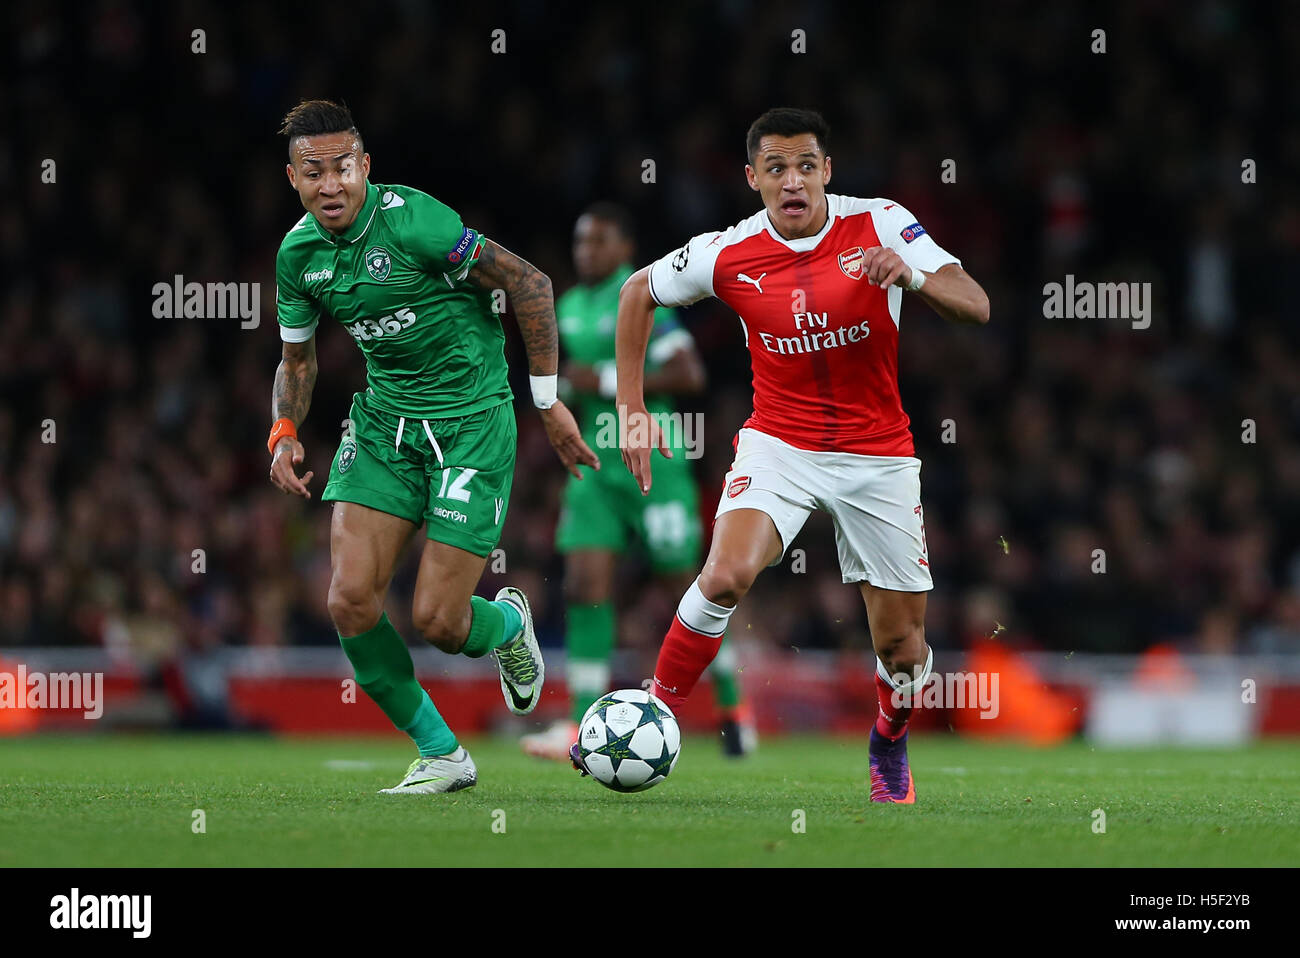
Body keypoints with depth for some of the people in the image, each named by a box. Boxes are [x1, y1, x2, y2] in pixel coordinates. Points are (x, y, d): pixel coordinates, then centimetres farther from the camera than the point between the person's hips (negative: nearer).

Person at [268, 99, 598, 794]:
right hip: (383, 419, 5)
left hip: (473, 418, -5)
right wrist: (284, 434, -2)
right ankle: (440, 754, 8)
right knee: (351, 601, -11)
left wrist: (549, 403, -10)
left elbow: (530, 286, -14)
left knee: (436, 621, -9)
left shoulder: (410, 220, -21)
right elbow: (297, 356, 18)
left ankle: (508, 626, 30)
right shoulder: (297, 253, -1)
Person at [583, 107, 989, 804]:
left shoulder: (880, 225, -12)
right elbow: (639, 291, 10)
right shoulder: (727, 254, -8)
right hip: (778, 445, 0)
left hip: (878, 456, 0)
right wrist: (631, 407, 5)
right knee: (725, 575, -29)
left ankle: (889, 747, 35)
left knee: (903, 649, 3)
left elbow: (975, 307, -18)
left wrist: (912, 275, -39)